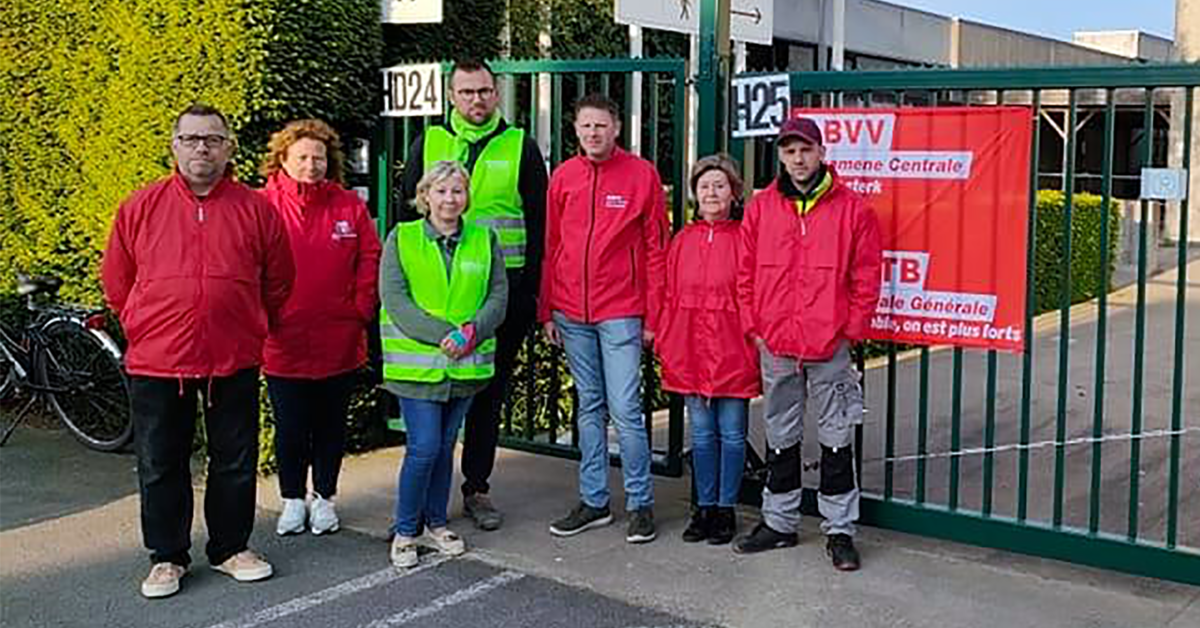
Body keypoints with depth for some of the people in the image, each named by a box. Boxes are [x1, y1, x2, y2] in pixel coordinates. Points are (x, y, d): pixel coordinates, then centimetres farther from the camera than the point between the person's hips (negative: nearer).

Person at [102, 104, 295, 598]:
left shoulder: (256, 210, 0)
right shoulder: (140, 207, 0)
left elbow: (278, 283, 11)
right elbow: (116, 280, 9)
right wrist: (147, 330, 10)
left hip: (234, 363, 1)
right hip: (155, 363, 0)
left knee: (235, 463, 11)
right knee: (160, 466, 9)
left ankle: (230, 548, 29)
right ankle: (167, 557, 25)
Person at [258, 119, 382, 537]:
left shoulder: (349, 206, 2)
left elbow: (369, 260, 6)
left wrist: (362, 309, -1)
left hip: (338, 341, 2)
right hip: (282, 342, -2)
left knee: (330, 423, 13)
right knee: (290, 427, 8)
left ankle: (324, 497, 29)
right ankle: (293, 499, 27)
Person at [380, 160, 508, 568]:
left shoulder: (485, 241, 7)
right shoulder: (401, 239, -1)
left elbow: (498, 297, 2)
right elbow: (394, 298, -9)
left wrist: (470, 332, -16)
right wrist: (441, 335, -19)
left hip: (466, 366, 3)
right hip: (416, 364, -3)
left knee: (445, 446, 12)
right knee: (424, 448, -7)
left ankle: (436, 522, 28)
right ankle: (405, 531, 10)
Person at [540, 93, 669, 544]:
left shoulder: (641, 174, -2)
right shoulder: (563, 176, 8)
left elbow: (656, 249, -2)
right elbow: (551, 247, 12)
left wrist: (653, 315, -6)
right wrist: (546, 311, 9)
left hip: (620, 313, -4)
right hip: (572, 314, 4)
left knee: (625, 410, -5)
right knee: (589, 407, 12)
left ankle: (640, 503, 9)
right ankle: (594, 501, 21)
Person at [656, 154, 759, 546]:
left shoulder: (745, 238, -4)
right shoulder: (683, 241, 9)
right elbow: (670, 296, 11)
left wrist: (757, 343, -10)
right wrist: (666, 344, 6)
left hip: (733, 352, -4)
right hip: (691, 352, 4)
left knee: (731, 435, 6)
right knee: (702, 435, 12)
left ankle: (726, 510, 17)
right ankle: (704, 507, 23)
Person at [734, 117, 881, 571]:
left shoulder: (852, 209, -2)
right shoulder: (761, 207, 5)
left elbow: (865, 278, -1)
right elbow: (746, 273, 9)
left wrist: (851, 330, -5)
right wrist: (753, 325, 3)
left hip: (830, 346, -3)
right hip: (775, 345, 3)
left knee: (835, 439, 4)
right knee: (780, 438, 14)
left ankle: (840, 529, 14)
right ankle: (779, 522, 26)